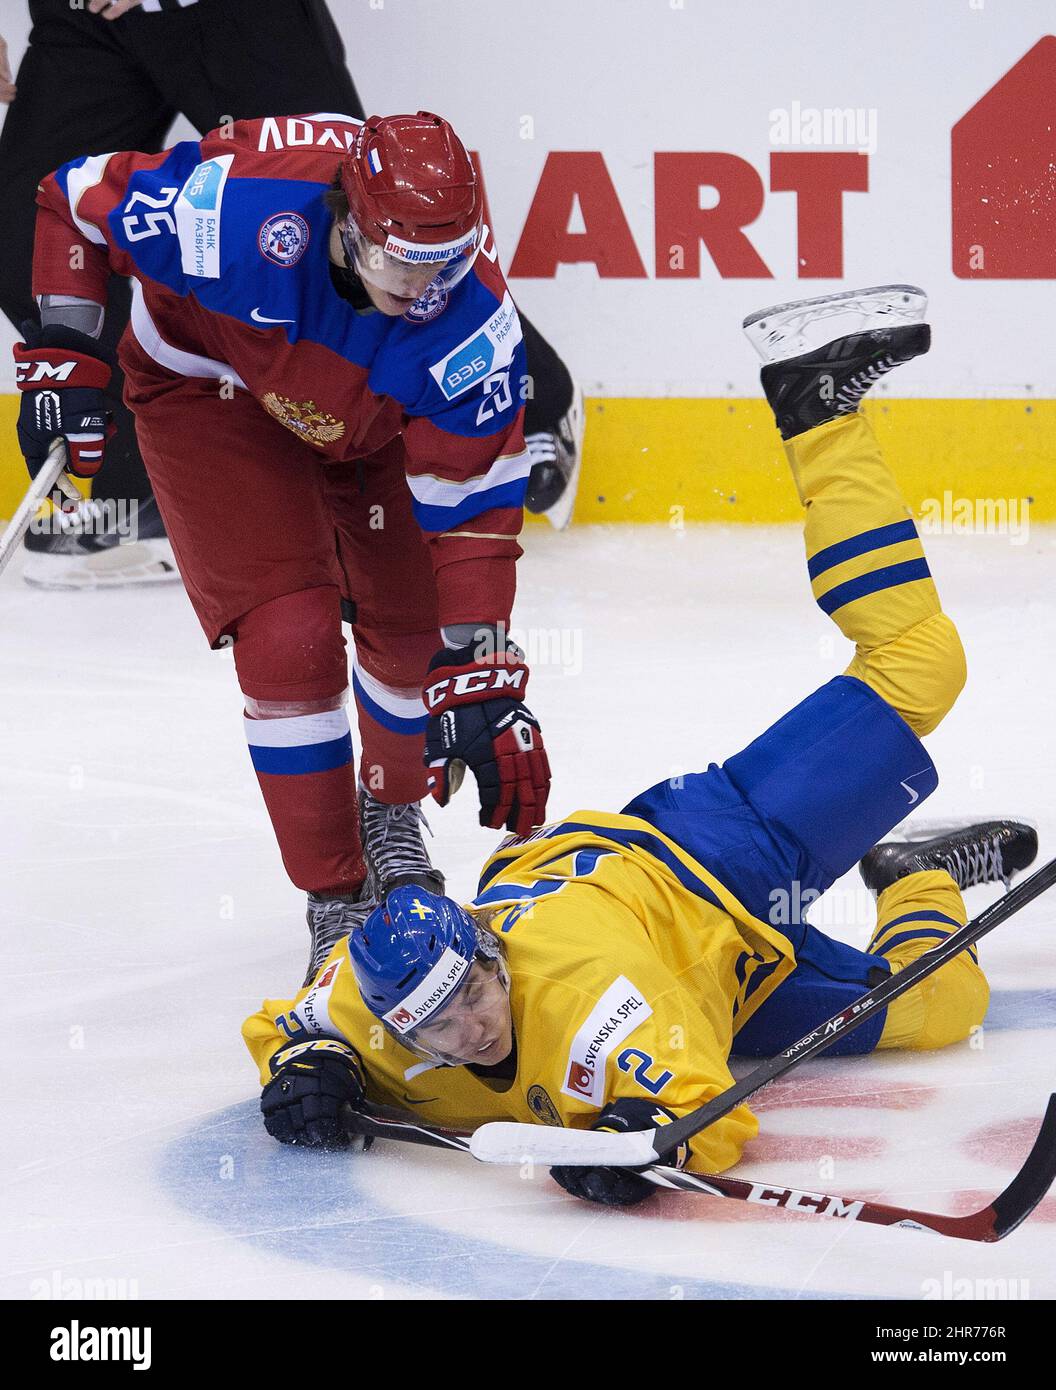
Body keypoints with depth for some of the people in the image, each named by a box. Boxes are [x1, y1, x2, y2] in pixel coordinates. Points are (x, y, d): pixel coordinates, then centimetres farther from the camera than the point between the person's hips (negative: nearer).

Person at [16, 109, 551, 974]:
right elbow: (77, 197, -21)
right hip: (210, 380, -3)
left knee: (417, 627, 4)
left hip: (373, 411, 3)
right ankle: (336, 901, -5)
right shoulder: (231, 208, -41)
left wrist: (482, 682, -33)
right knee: (292, 635, -16)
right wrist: (61, 355, -23)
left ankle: (391, 812, 38)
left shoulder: (474, 321, -34)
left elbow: (474, 510, -30)